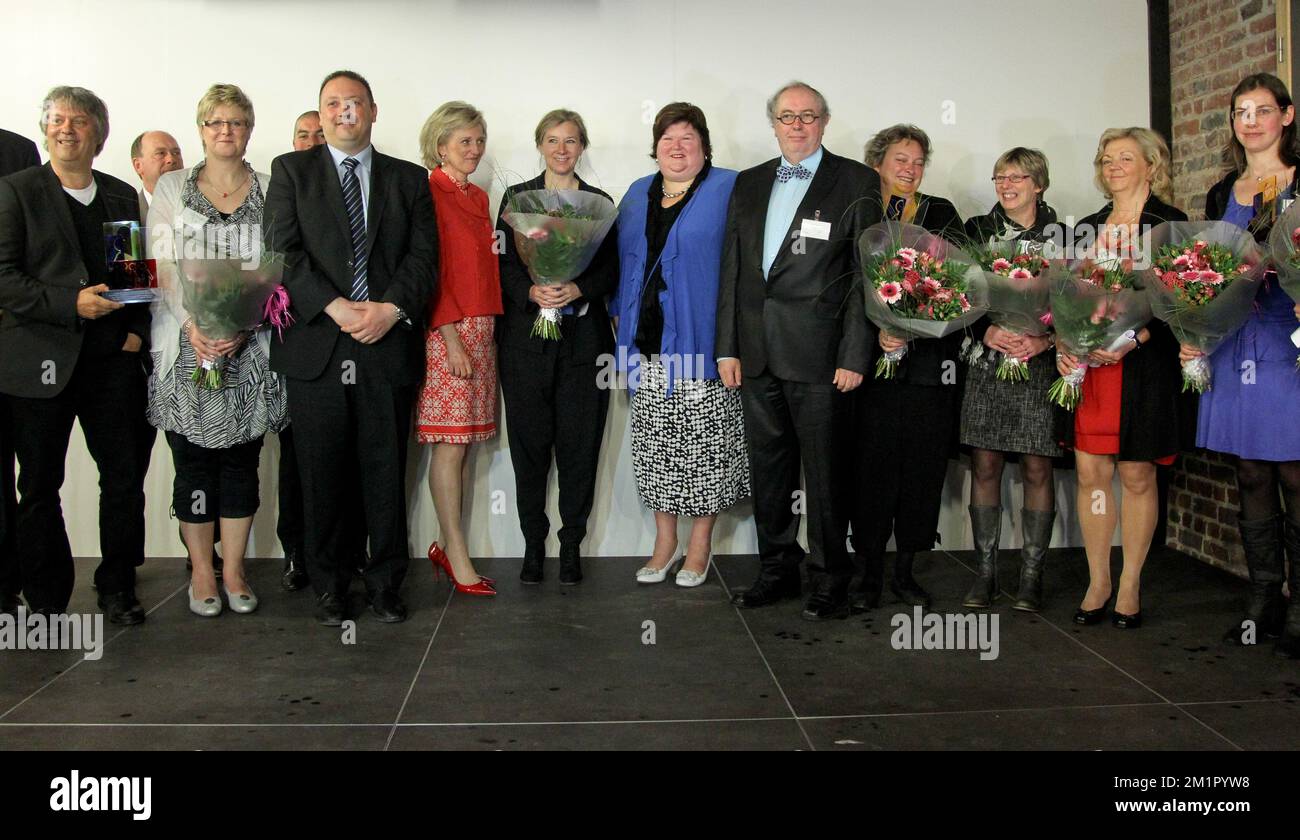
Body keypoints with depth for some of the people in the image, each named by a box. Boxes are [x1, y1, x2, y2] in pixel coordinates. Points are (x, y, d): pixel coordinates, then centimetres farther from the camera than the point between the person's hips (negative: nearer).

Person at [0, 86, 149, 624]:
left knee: (124, 478, 3)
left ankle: (117, 588, 19)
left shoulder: (123, 196, 14)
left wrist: (138, 330, 2)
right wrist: (71, 303, -18)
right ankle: (46, 601, 19)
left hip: (112, 359, 3)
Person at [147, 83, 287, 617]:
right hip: (186, 347, 0)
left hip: (250, 348, 0)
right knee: (193, 462, 3)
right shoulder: (171, 189, 9)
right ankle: (201, 571, 15)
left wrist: (243, 325, -14)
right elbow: (163, 267, 1)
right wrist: (193, 325, -14)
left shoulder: (271, 192, 7)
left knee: (241, 460, 4)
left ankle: (234, 569, 15)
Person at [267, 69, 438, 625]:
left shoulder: (409, 179, 13)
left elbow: (424, 256, 5)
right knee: (321, 475, 6)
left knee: (386, 473, 5)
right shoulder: (290, 171, 9)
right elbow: (284, 251, -1)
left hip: (388, 348, 1)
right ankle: (328, 584, 19)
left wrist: (392, 308, -12)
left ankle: (385, 583, 18)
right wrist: (334, 307, -13)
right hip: (315, 347, -1)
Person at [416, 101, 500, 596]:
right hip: (446, 331, -8)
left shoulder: (479, 197, 18)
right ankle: (457, 554, 1)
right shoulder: (429, 192, -6)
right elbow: (430, 271, -12)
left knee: (465, 443, 8)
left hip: (480, 328, 8)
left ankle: (445, 546, 16)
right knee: (451, 444, -5)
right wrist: (453, 340, -16)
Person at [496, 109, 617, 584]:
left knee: (579, 445, 0)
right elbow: (502, 265, 2)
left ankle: (571, 544, 11)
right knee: (529, 444, 2)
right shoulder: (516, 197, 9)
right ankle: (533, 543, 13)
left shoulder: (599, 203, 11)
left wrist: (578, 289, -14)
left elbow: (610, 272, 5)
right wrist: (532, 292, -17)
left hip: (584, 340, 1)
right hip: (526, 339, 0)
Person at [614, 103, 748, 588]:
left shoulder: (728, 190, -1)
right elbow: (623, 261, 21)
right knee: (654, 444, 8)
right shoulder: (638, 195, 16)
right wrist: (621, 315, 12)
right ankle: (665, 543, 21)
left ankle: (700, 546, 14)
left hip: (701, 342, -5)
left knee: (704, 446, 0)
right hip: (649, 346, 5)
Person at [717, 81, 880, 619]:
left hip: (819, 354, -5)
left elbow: (866, 274, -4)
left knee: (825, 472, 2)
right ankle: (778, 570, 25)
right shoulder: (749, 185, 14)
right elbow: (732, 269, 13)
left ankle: (829, 581, 16)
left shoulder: (856, 183, 0)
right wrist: (728, 347, 6)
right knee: (768, 469, 12)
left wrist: (854, 355, -10)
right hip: (758, 355, 5)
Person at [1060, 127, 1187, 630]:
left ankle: (1130, 586, 14)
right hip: (1085, 366, 4)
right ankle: (1098, 582, 15)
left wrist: (1131, 341, -20)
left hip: (1142, 366, -4)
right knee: (1090, 474, 3)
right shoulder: (1086, 228, 15)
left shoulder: (1171, 224, 1)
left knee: (1137, 476, 2)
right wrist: (1064, 346, -2)